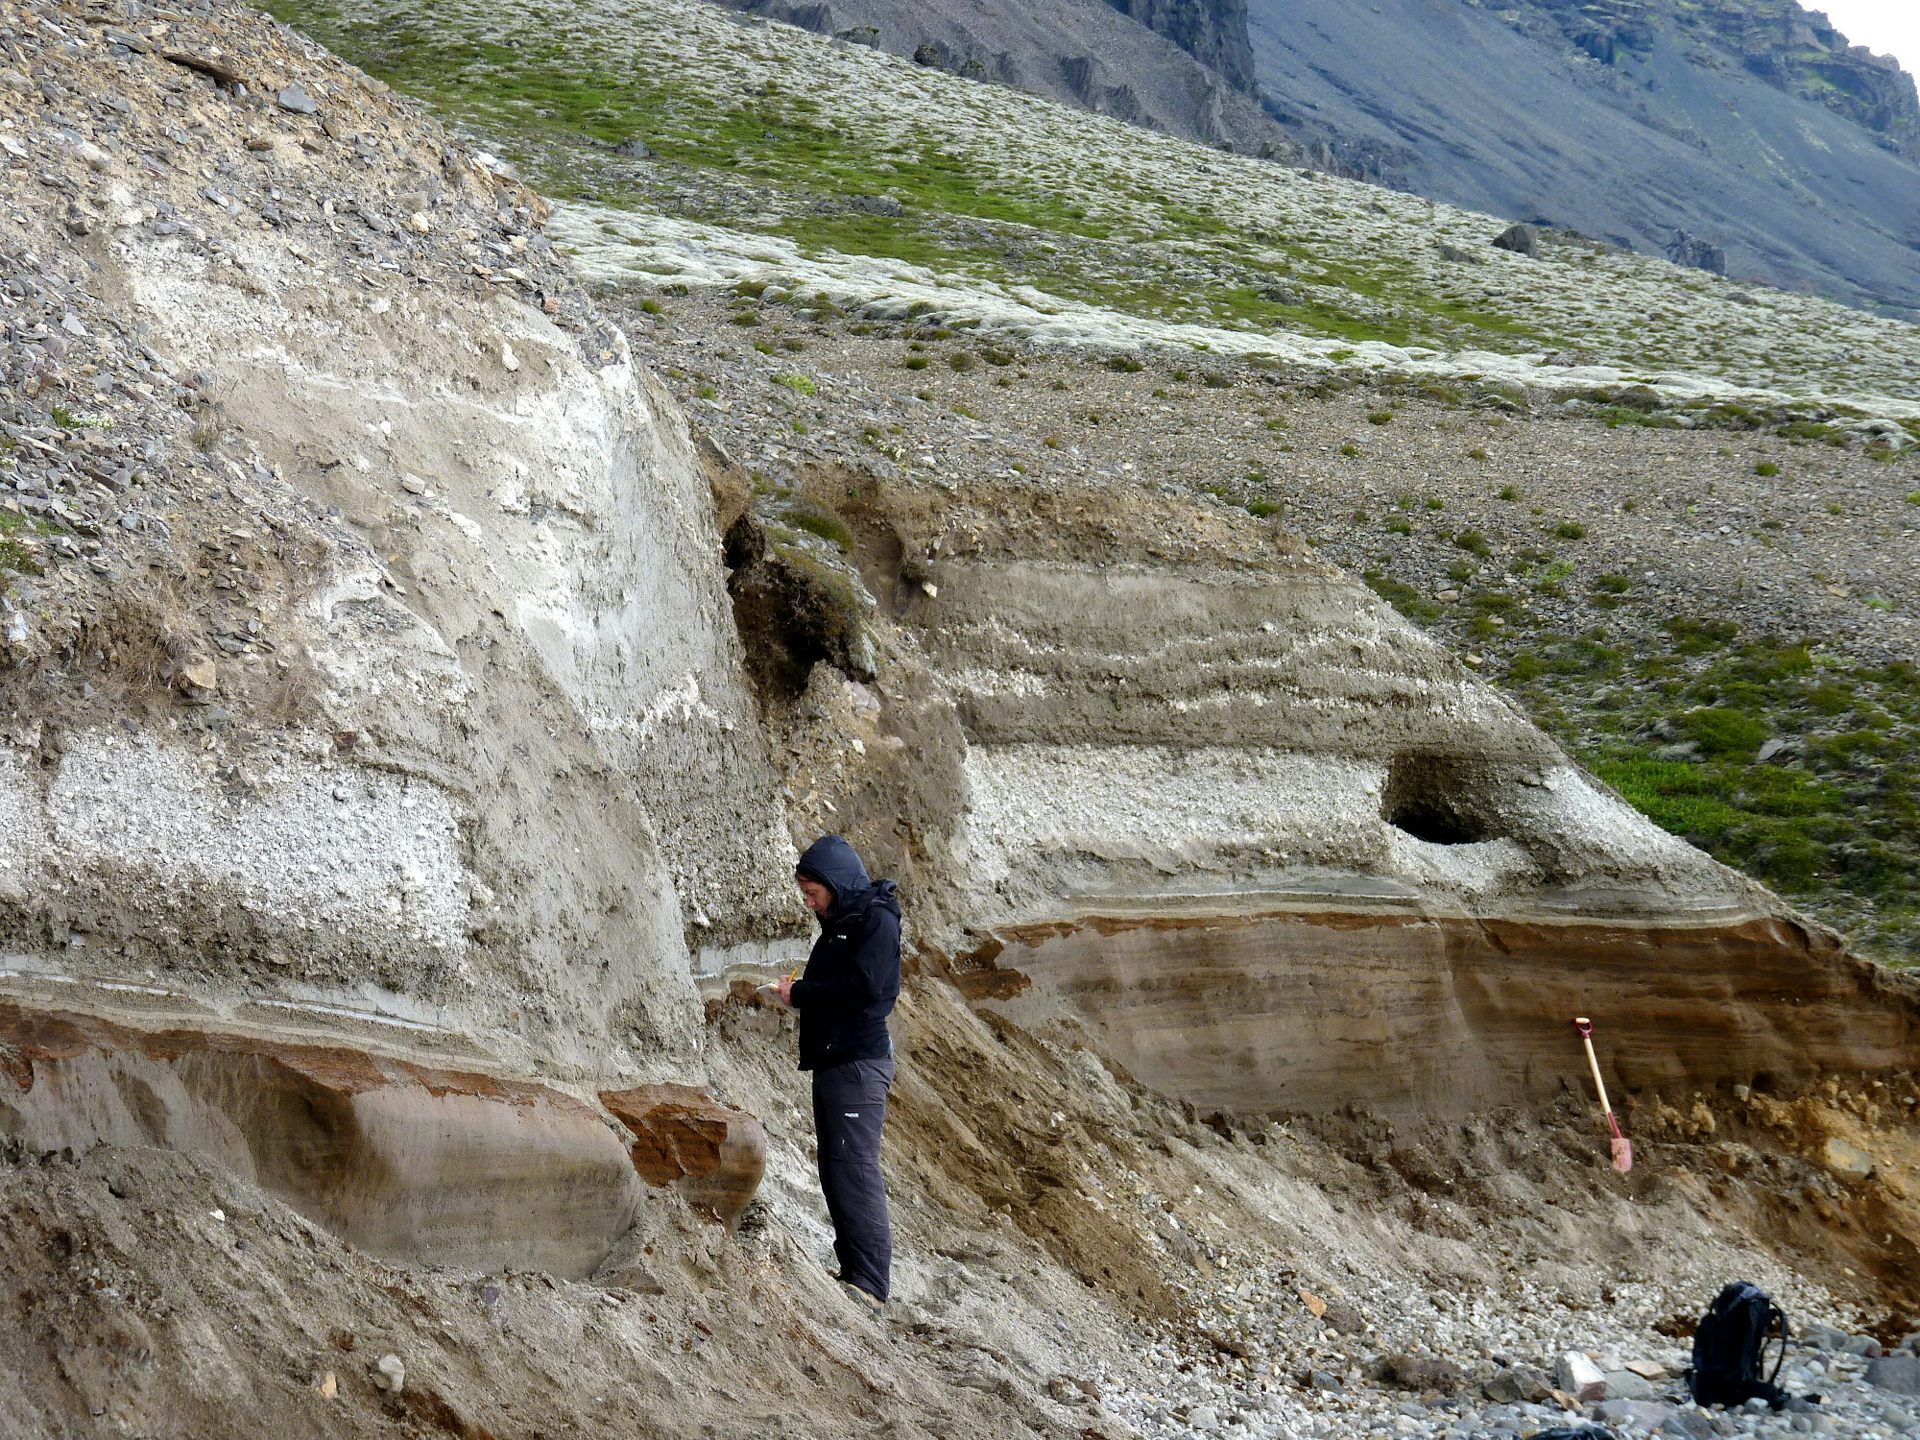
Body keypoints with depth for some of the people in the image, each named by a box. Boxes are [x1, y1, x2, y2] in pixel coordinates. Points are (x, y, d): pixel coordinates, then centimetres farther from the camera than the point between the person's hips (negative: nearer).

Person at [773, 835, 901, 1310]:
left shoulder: (875, 919, -8)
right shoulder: (835, 926, 20)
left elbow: (865, 986, -20)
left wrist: (800, 994, -11)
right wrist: (797, 991, 2)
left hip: (859, 1061, -10)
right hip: (830, 1062, 10)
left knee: (855, 1170, -13)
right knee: (834, 1172, 9)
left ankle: (869, 1284, -15)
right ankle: (852, 1270, 13)